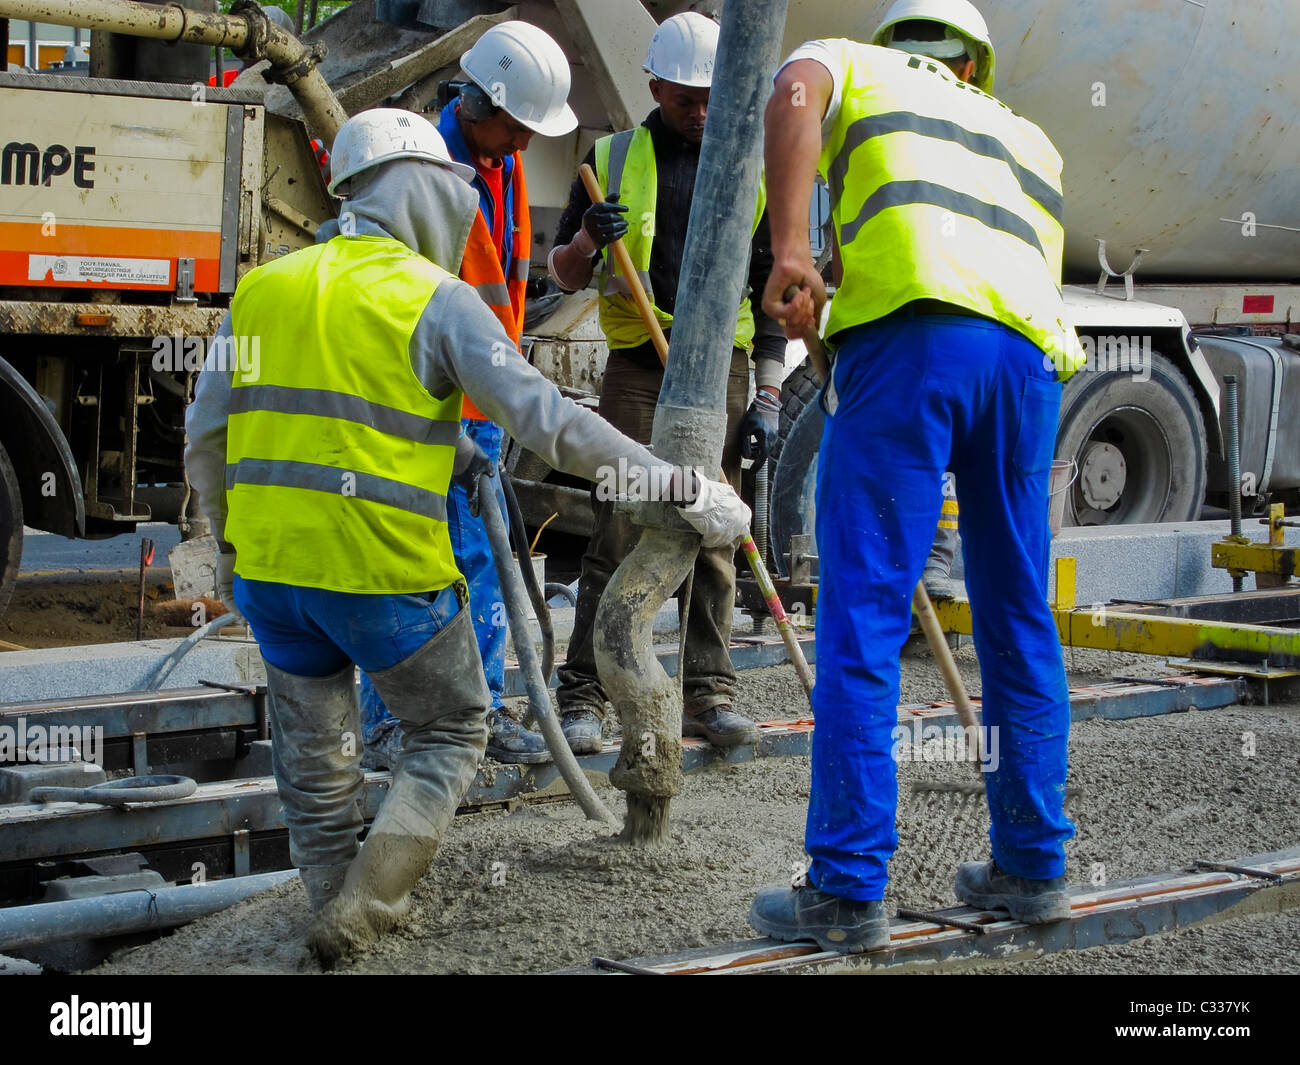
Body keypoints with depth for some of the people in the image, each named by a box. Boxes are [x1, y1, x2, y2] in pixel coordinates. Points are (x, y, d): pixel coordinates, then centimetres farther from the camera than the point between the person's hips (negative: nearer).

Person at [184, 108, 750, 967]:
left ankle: (337, 905, 28)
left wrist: (231, 545, 28)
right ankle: (365, 910, 6)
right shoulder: (436, 299, -8)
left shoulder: (263, 289, 9)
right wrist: (684, 492, -8)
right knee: (450, 732, 15)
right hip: (386, 573, -5)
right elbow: (551, 423, -13)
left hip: (269, 566, 5)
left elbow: (207, 438, 12)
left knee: (315, 756, 20)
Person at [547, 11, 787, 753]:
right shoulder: (615, 158, 7)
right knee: (617, 535, -6)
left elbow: (771, 294, 9)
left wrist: (767, 398, 2)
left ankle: (709, 695, 6)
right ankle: (583, 697, -3)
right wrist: (587, 238, -14)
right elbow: (566, 276, 9)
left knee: (714, 539, 1)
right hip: (637, 365, -1)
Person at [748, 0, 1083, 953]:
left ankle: (849, 890, -7)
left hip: (910, 333, -4)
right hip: (1028, 351, 5)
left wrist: (790, 248, -11)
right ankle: (1033, 864, 21)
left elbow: (795, 91, -3)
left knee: (863, 617, -5)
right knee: (1019, 619, 15)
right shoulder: (1029, 139, 35)